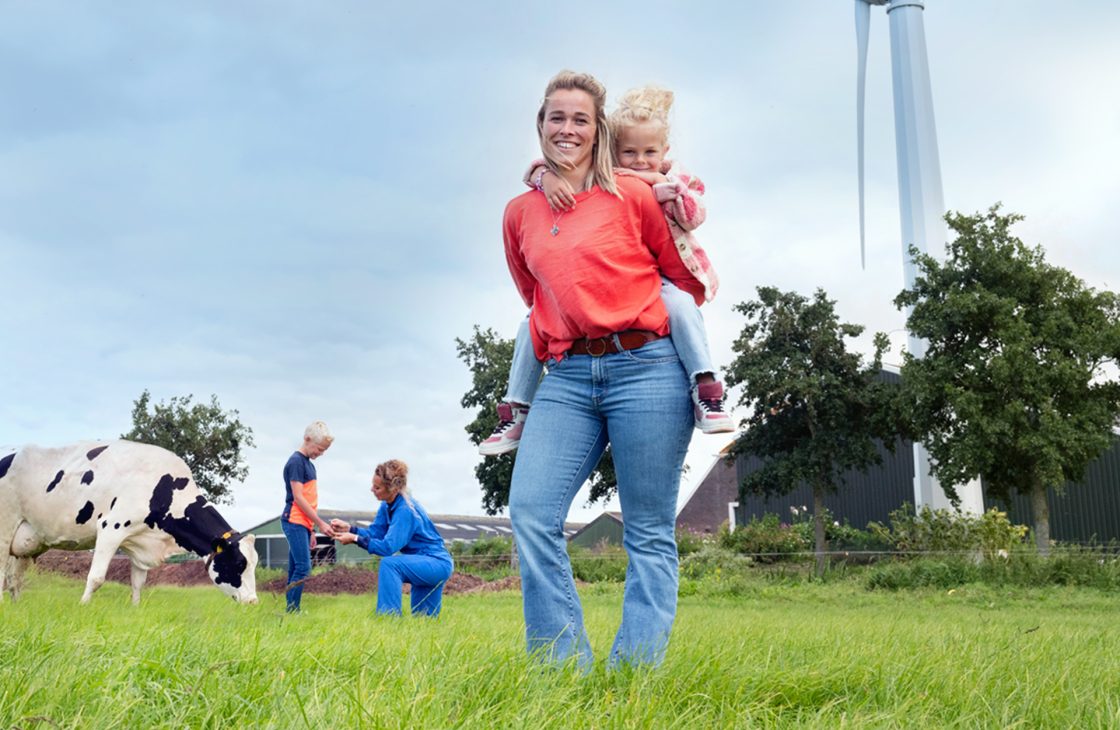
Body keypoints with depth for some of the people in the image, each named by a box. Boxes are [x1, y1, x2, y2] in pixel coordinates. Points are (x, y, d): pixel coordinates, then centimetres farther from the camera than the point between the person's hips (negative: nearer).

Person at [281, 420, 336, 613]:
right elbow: (298, 497, -14)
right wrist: (320, 523, -13)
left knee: (295, 570, 6)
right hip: (294, 522, -9)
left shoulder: (309, 464, 18)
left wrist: (311, 529, 18)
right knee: (303, 568, -14)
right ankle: (292, 611, -14)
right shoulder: (296, 461, -9)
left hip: (304, 524, 9)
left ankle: (291, 612, 6)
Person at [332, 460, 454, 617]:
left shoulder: (405, 510, -26)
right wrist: (349, 528, -10)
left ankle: (389, 616, -25)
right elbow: (374, 533, 4)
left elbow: (388, 547, -29)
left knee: (389, 564, -29)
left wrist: (355, 539, -27)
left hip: (437, 564, -10)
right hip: (423, 564, 10)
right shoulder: (387, 506, 0)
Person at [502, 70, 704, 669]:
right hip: (566, 377, 4)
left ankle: (635, 674, 6)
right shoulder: (520, 214, 14)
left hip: (644, 369, -3)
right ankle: (563, 664, -4)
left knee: (648, 531, 0)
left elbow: (688, 277, 12)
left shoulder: (632, 197, 2)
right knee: (530, 511, -12)